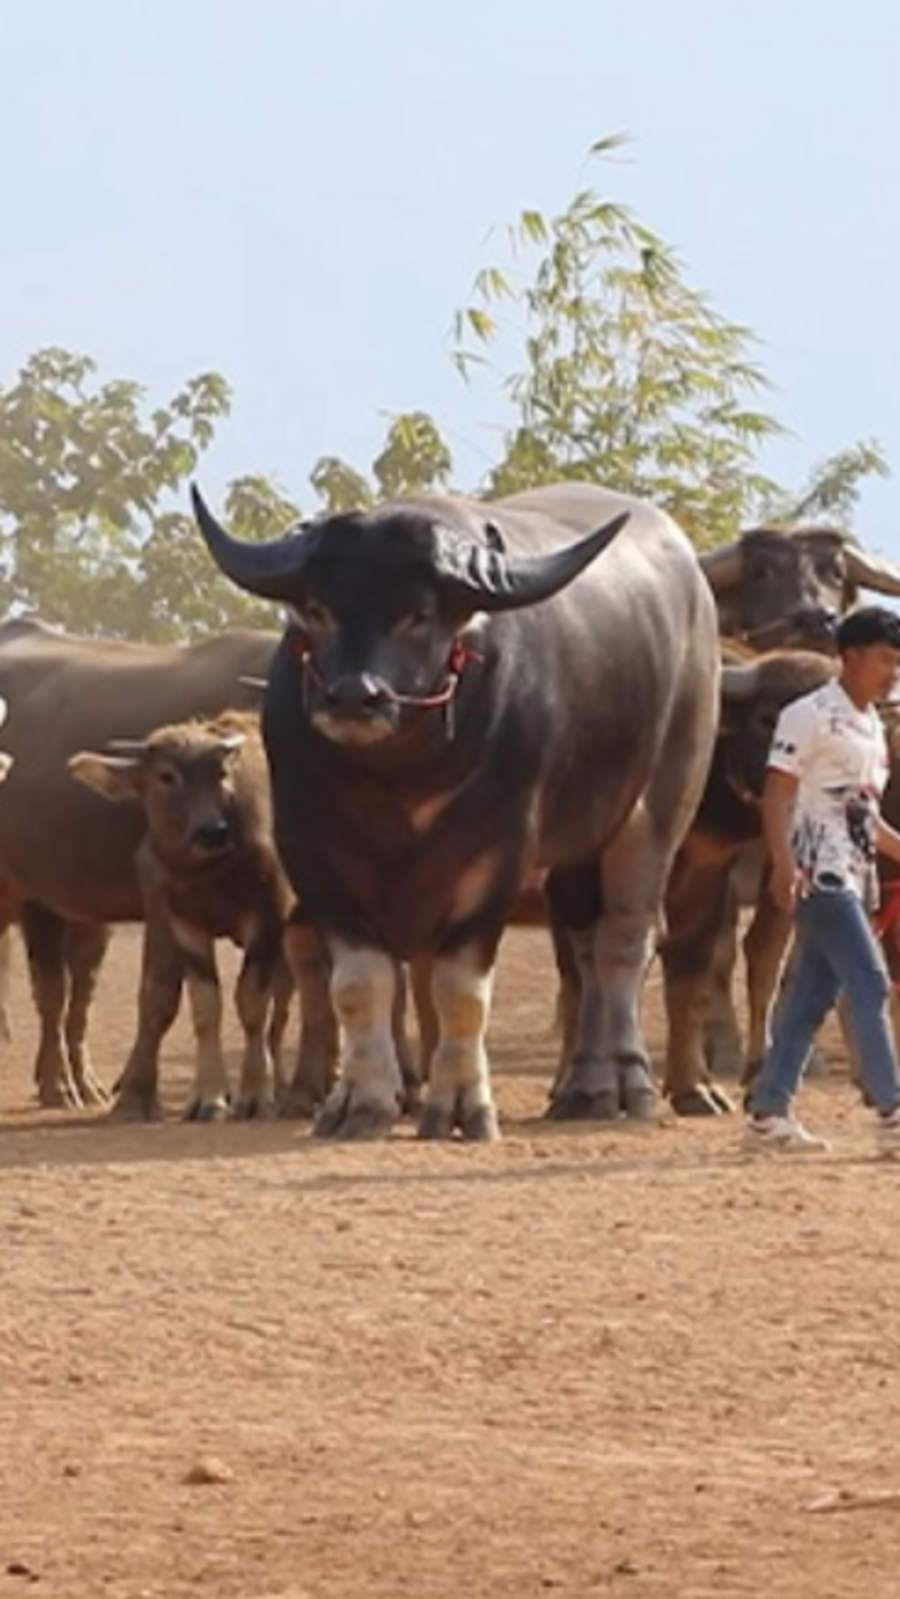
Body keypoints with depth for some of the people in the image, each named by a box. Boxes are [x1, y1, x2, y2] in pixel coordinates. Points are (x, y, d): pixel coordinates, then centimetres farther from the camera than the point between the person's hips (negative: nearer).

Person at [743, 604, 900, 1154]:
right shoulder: (811, 716, -9)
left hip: (855, 876, 9)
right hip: (820, 873, -9)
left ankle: (769, 1114, 11)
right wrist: (784, 864, -25)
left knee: (813, 995, 8)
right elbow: (778, 794, -14)